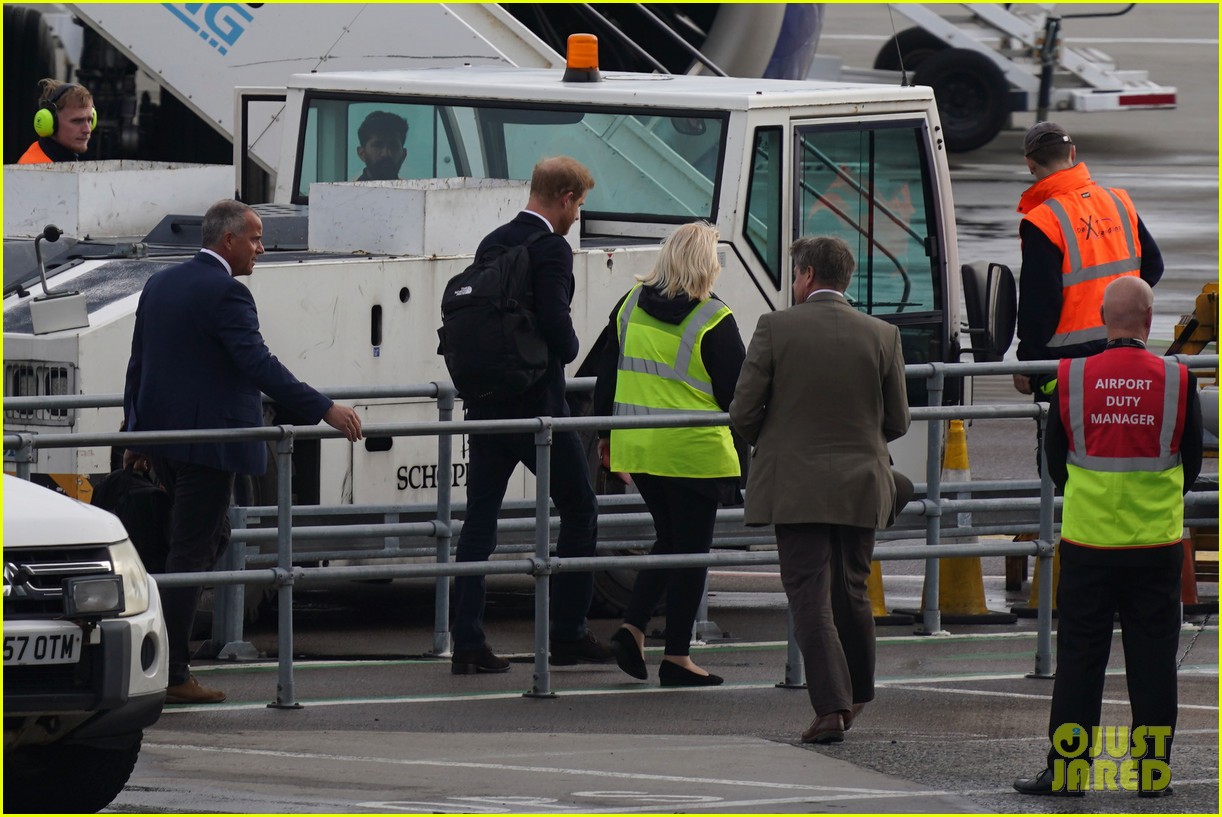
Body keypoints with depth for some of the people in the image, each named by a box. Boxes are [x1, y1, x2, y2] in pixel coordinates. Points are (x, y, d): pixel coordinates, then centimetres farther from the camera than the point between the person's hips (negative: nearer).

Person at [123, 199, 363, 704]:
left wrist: (135, 433, 26)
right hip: (206, 442, -9)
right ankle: (172, 676, -2)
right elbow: (258, 365, -24)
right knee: (191, 553, -4)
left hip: (161, 436, 9)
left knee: (211, 537, 22)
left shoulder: (160, 285, 12)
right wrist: (323, 410, -26)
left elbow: (138, 364, 18)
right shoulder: (225, 293, -16)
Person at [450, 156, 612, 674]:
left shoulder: (491, 244, 10)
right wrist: (569, 350, -1)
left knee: (480, 520, 7)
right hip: (537, 406, -7)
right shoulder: (550, 250, -14)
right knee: (579, 514, 8)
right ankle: (568, 635, 10)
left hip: (486, 406, 7)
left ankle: (466, 642, 3)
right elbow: (558, 330, -22)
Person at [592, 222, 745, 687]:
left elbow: (608, 375, 12)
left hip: (637, 447, 6)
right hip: (693, 452, -6)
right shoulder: (714, 321, -12)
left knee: (670, 541, 20)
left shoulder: (630, 306, 5)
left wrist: (606, 434, 22)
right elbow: (737, 393, -8)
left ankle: (632, 628, 6)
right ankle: (676, 658, 5)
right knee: (690, 551, 3)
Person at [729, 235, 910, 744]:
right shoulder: (881, 336, 0)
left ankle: (831, 706, -14)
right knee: (851, 592, 18)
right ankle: (856, 696, 31)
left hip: (795, 487, -3)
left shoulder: (776, 329, -8)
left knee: (810, 596, -3)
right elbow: (896, 423, 6)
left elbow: (742, 414, -6)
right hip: (861, 487, 3)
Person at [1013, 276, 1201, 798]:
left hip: (1088, 540, 0)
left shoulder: (1071, 379, -5)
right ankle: (1153, 771, 8)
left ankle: (1066, 770, 7)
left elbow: (1054, 463, 6)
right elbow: (1191, 465, 5)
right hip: (1157, 543, 0)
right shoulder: (1177, 382, -7)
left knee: (1079, 657, 6)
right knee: (1153, 658, 6)